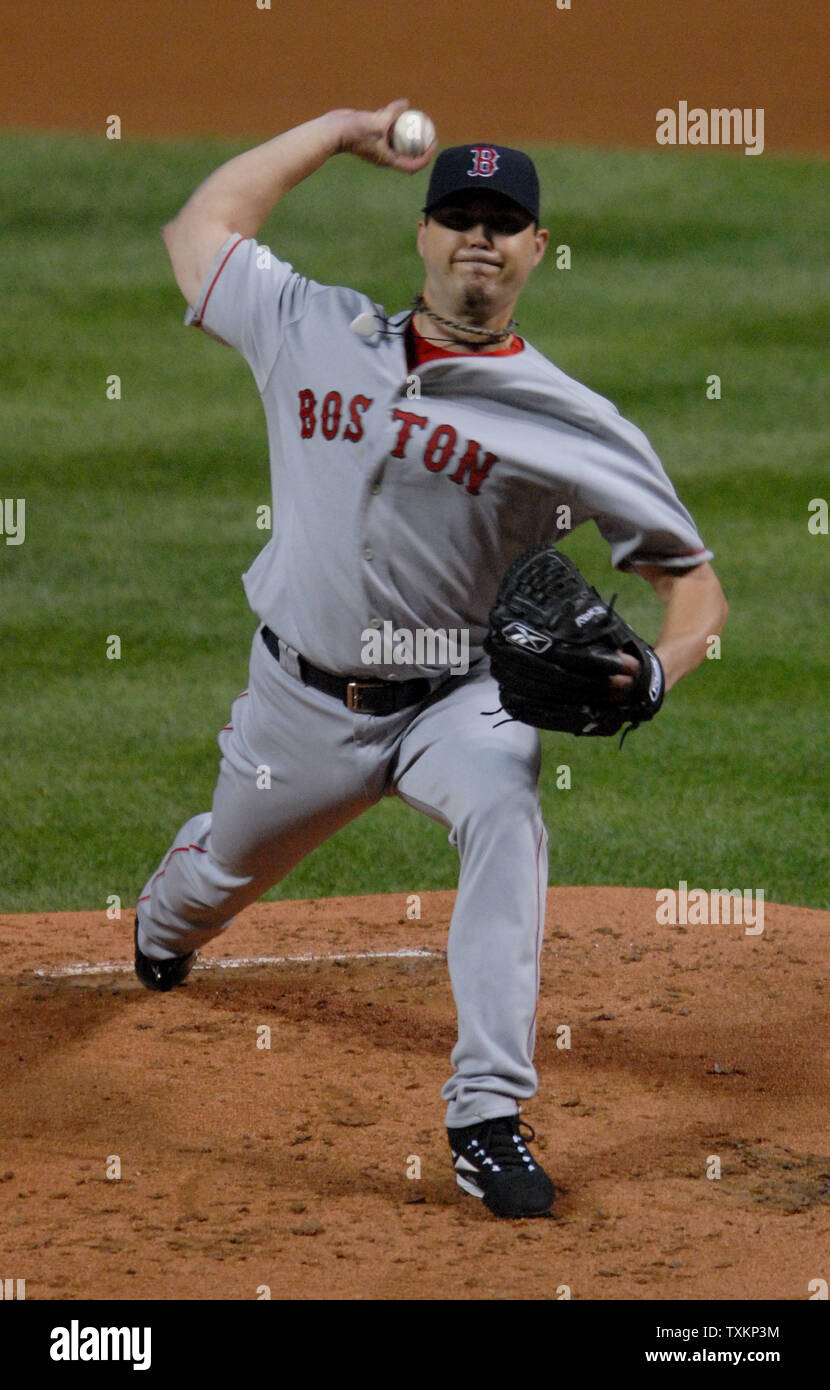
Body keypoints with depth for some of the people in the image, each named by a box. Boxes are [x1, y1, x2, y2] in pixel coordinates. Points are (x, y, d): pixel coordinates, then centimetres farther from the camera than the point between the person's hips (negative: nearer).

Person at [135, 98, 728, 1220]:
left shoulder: (571, 425, -13)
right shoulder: (314, 335, -3)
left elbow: (693, 577, -11)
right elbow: (202, 225, 11)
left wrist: (658, 670, -32)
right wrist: (338, 132, 8)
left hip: (454, 700, -3)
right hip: (298, 698, 3)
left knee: (506, 811, -35)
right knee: (219, 873, 24)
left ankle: (489, 1118, -36)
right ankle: (161, 935, 66)